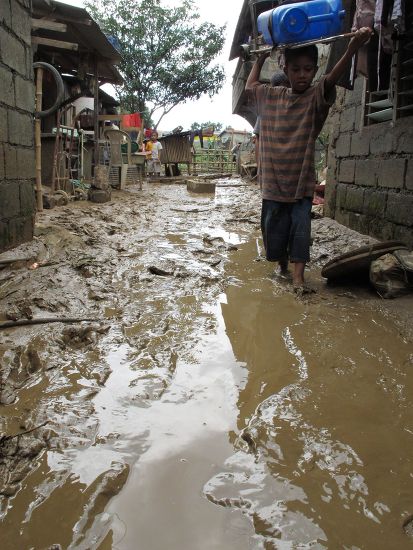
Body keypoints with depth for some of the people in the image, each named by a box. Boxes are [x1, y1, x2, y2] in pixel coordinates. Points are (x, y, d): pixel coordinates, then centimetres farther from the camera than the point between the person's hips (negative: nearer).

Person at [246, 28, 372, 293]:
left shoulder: (316, 96, -4)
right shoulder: (271, 96, 6)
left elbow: (333, 77, -25)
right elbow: (250, 84, 26)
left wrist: (353, 47, -41)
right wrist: (260, 58, 25)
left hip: (302, 181, -3)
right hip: (273, 180, 3)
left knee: (301, 227, -4)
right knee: (274, 228, 9)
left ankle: (299, 276, 0)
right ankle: (282, 267, 29)